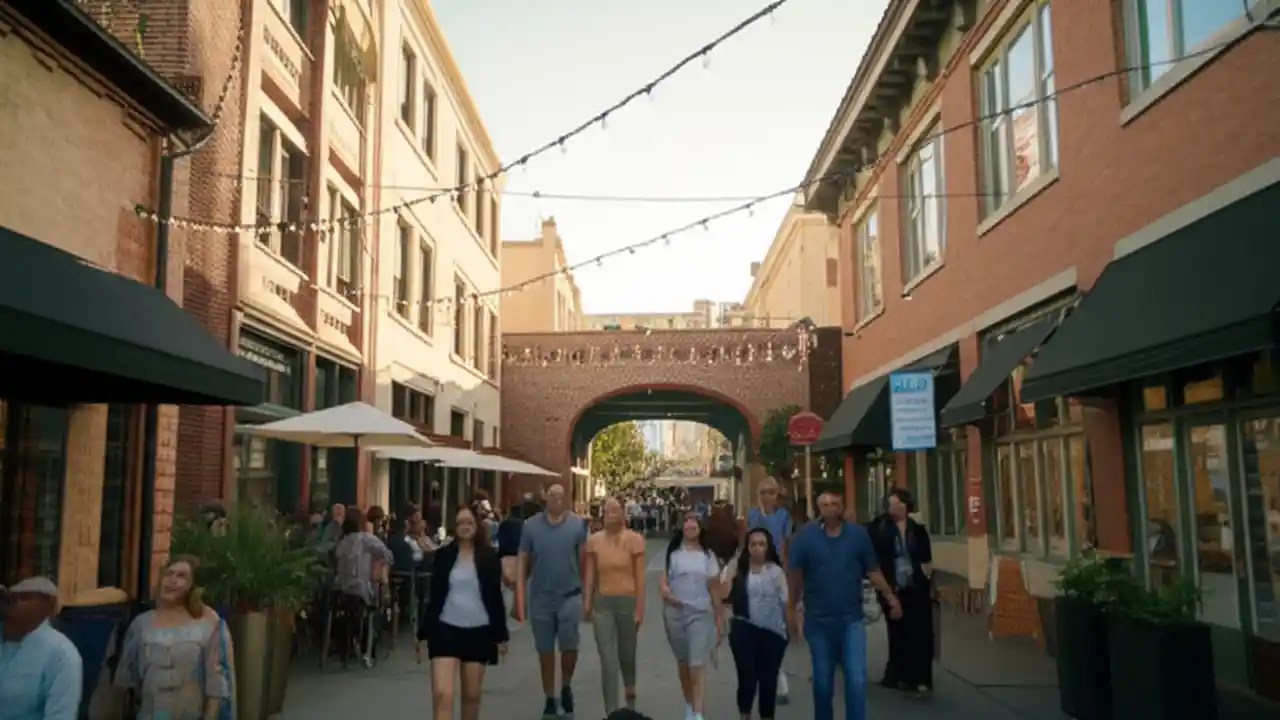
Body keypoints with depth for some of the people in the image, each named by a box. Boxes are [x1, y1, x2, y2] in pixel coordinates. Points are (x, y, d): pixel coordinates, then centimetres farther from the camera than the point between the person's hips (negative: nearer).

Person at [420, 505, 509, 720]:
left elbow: (496, 597, 4)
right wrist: (424, 631, 5)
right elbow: (434, 595, 6)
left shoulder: (489, 557, 1)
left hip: (478, 631, 1)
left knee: (472, 695, 12)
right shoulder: (443, 555, 1)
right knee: (442, 694, -12)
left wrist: (501, 635, 2)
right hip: (446, 629, -1)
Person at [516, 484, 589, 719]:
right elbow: (523, 563, 1)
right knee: (545, 652, 11)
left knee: (569, 646, -6)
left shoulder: (577, 525, -4)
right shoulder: (531, 526, -3)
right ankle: (550, 700, 27)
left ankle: (566, 686, 24)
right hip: (540, 598, 1)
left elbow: (584, 561, -1)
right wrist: (520, 599, -3)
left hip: (570, 596, -1)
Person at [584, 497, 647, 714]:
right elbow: (590, 574, 5)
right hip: (602, 603, 1)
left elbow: (640, 576, -7)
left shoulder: (634, 539, -8)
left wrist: (640, 608, -9)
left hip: (627, 601, -1)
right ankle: (612, 712, 2)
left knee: (626, 655, 17)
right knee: (608, 660, -5)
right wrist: (587, 602, 0)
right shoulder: (594, 540, 0)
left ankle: (630, 694, 47)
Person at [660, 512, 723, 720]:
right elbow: (663, 581, 2)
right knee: (682, 664, 14)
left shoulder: (707, 555, 4)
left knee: (696, 666, -10)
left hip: (700, 614, -2)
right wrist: (666, 593, -21)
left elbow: (715, 589, 6)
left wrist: (718, 619, 5)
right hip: (675, 613, 2)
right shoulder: (673, 552, 4)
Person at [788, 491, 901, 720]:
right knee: (822, 682, 14)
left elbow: (873, 570, 3)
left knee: (856, 680, -6)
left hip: (851, 619, 0)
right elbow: (795, 575, -4)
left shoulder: (859, 534, -2)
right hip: (818, 621, 0)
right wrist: (791, 609, -6)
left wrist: (890, 596, -6)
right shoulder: (805, 535, -6)